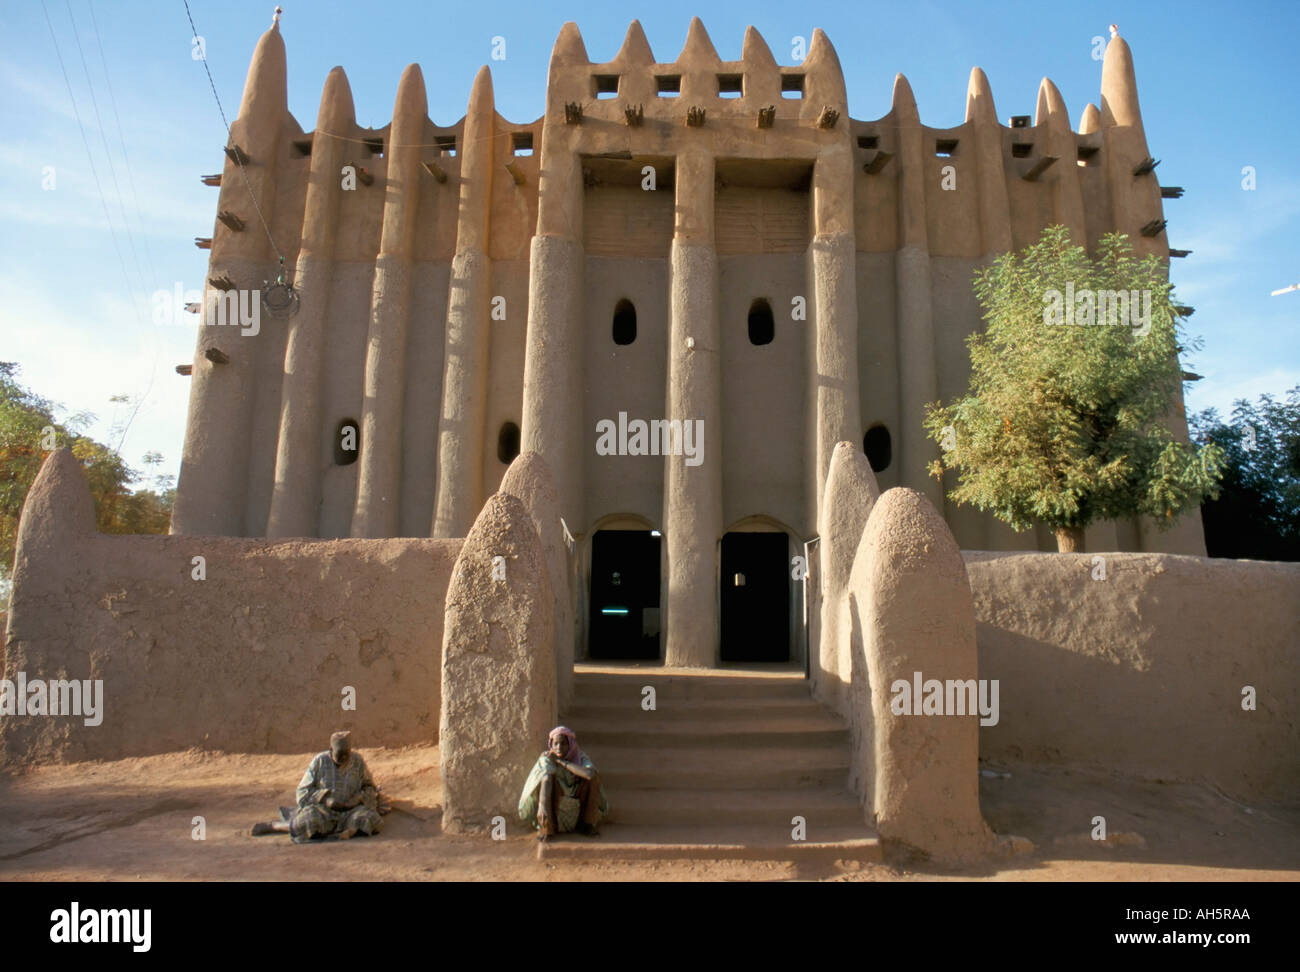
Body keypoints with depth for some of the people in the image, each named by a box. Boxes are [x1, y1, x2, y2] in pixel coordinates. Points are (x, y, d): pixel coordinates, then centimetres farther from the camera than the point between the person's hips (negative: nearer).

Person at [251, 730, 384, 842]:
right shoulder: (320, 761, -7)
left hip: (349, 811, 0)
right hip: (323, 810, 0)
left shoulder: (357, 761, -3)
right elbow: (304, 791, -3)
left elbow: (369, 787, 11)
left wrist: (359, 797, -11)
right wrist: (325, 799, -20)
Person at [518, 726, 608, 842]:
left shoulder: (580, 756, -9)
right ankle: (547, 827, -22)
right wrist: (542, 806, -49)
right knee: (550, 777, -29)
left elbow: (590, 774, -31)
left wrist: (561, 761, -25)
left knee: (594, 777, -21)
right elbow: (546, 780, -32)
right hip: (554, 805, -2)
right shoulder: (547, 758, -13)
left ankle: (586, 824, -11)